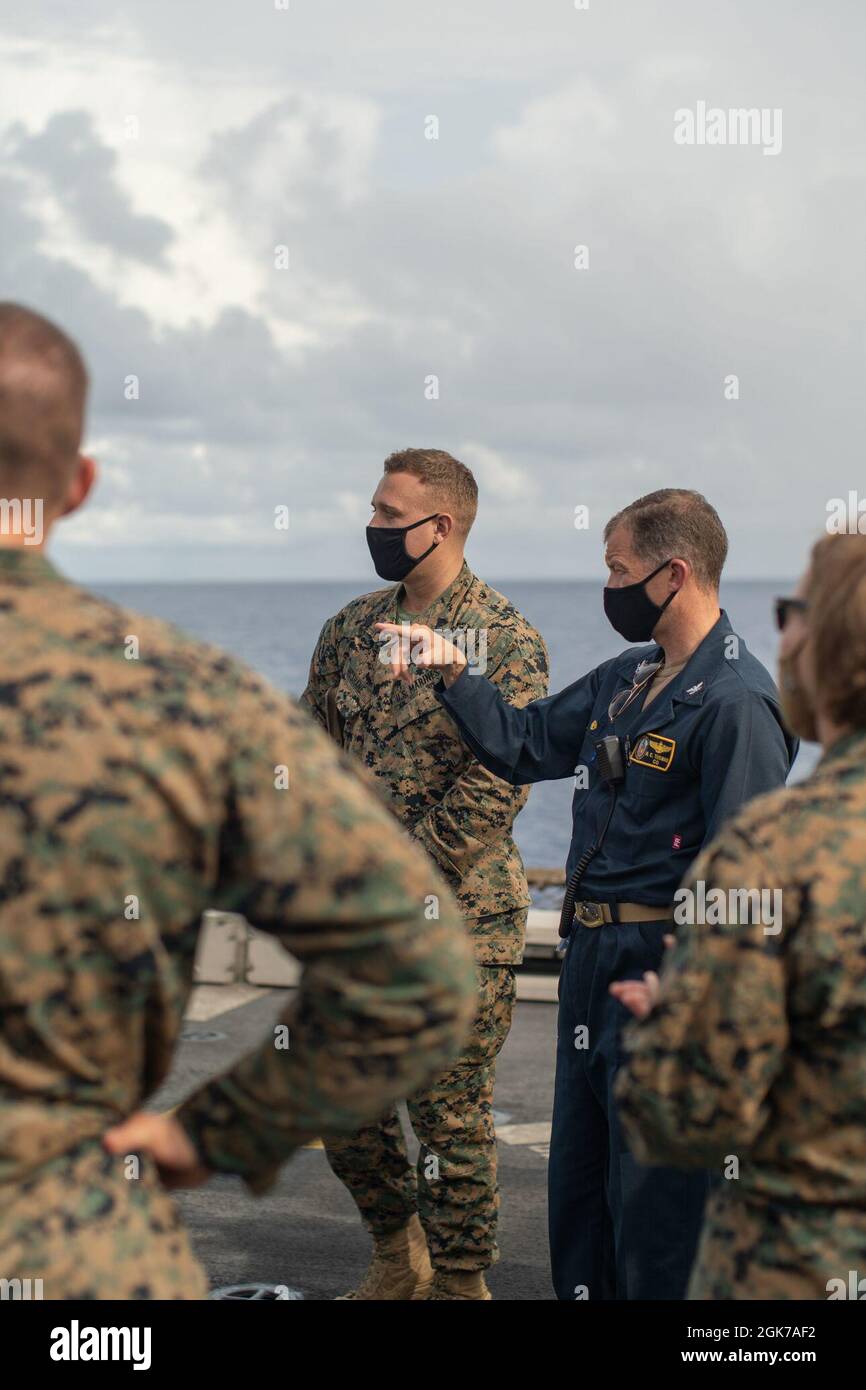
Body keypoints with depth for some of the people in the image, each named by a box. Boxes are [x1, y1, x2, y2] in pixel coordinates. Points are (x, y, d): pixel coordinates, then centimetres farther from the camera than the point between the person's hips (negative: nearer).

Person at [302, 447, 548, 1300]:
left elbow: (496, 787, -16)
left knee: (451, 1110, 1)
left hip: (460, 912, -6)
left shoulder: (504, 641, -10)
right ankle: (399, 1260, 32)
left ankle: (458, 1283, 16)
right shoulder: (352, 628, 10)